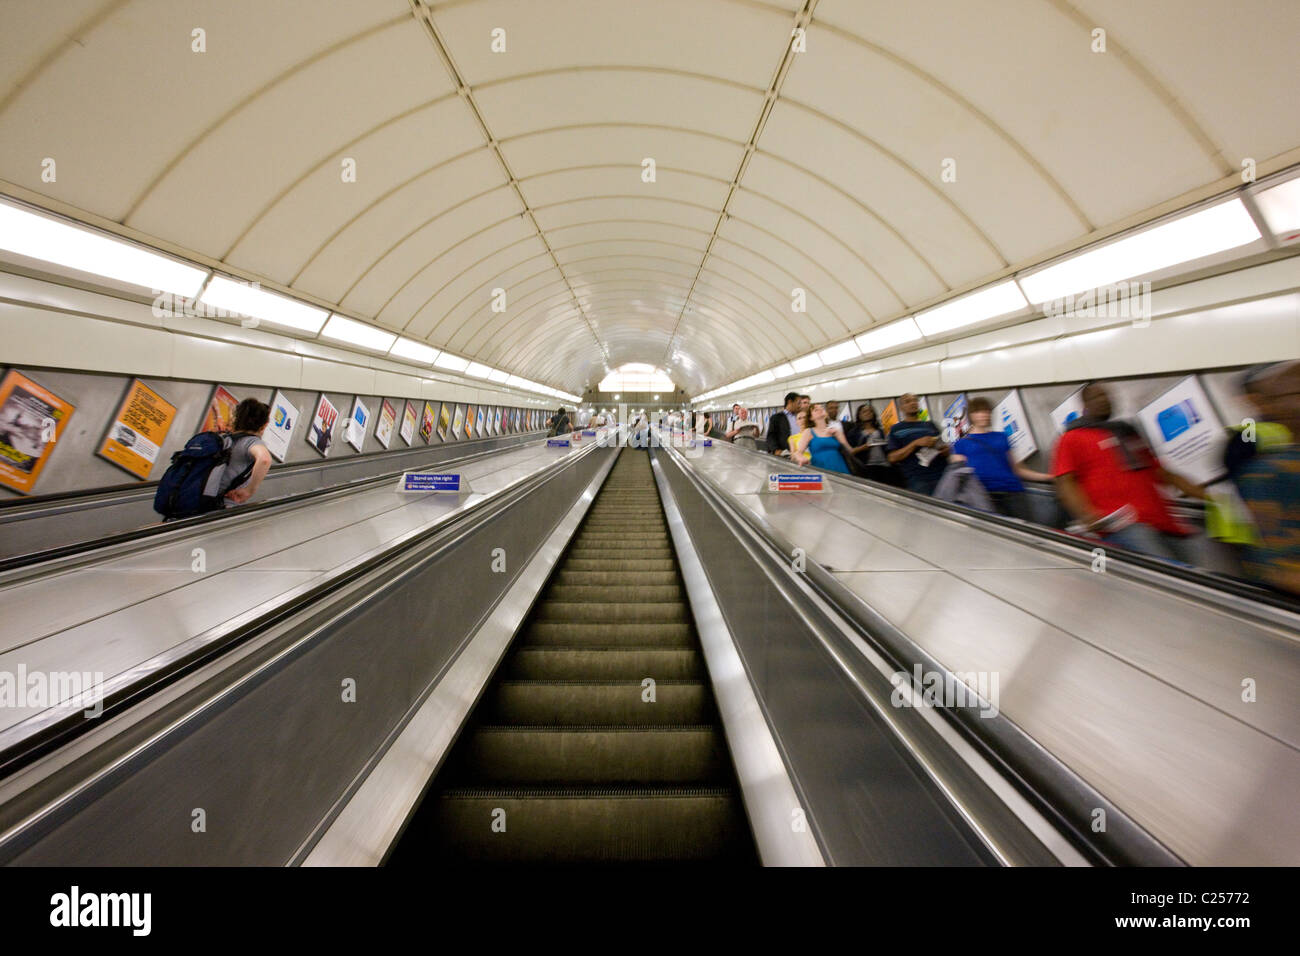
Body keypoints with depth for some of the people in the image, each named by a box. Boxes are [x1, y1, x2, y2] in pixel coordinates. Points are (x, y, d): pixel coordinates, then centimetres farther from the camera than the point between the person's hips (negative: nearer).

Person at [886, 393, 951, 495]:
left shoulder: (931, 425, 20)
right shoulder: (896, 429, 6)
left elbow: (945, 448, 26)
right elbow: (892, 458, -5)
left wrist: (946, 449, 1)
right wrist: (916, 443, -14)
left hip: (943, 475, 4)